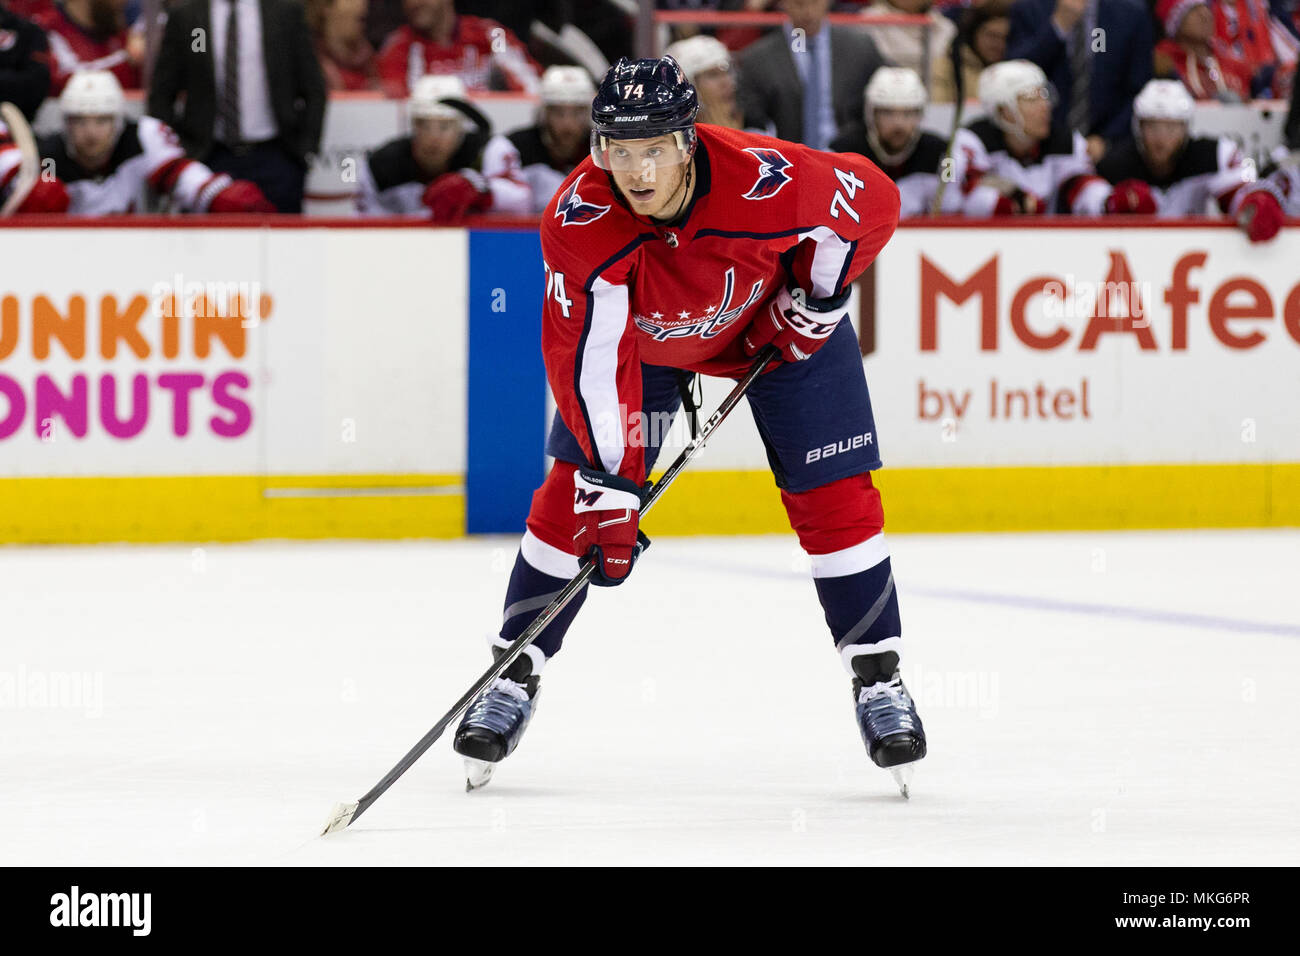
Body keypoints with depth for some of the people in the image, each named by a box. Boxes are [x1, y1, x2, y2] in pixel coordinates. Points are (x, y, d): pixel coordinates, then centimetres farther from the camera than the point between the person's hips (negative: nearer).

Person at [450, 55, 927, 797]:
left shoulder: (767, 180, -37)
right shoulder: (578, 220, -36)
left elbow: (872, 201, -17)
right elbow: (588, 358, -35)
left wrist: (815, 300, -16)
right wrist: (610, 487, -38)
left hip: (773, 320, 0)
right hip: (638, 333, 0)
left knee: (834, 497, -6)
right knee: (576, 495, -7)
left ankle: (879, 678, 6)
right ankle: (516, 672, 5)